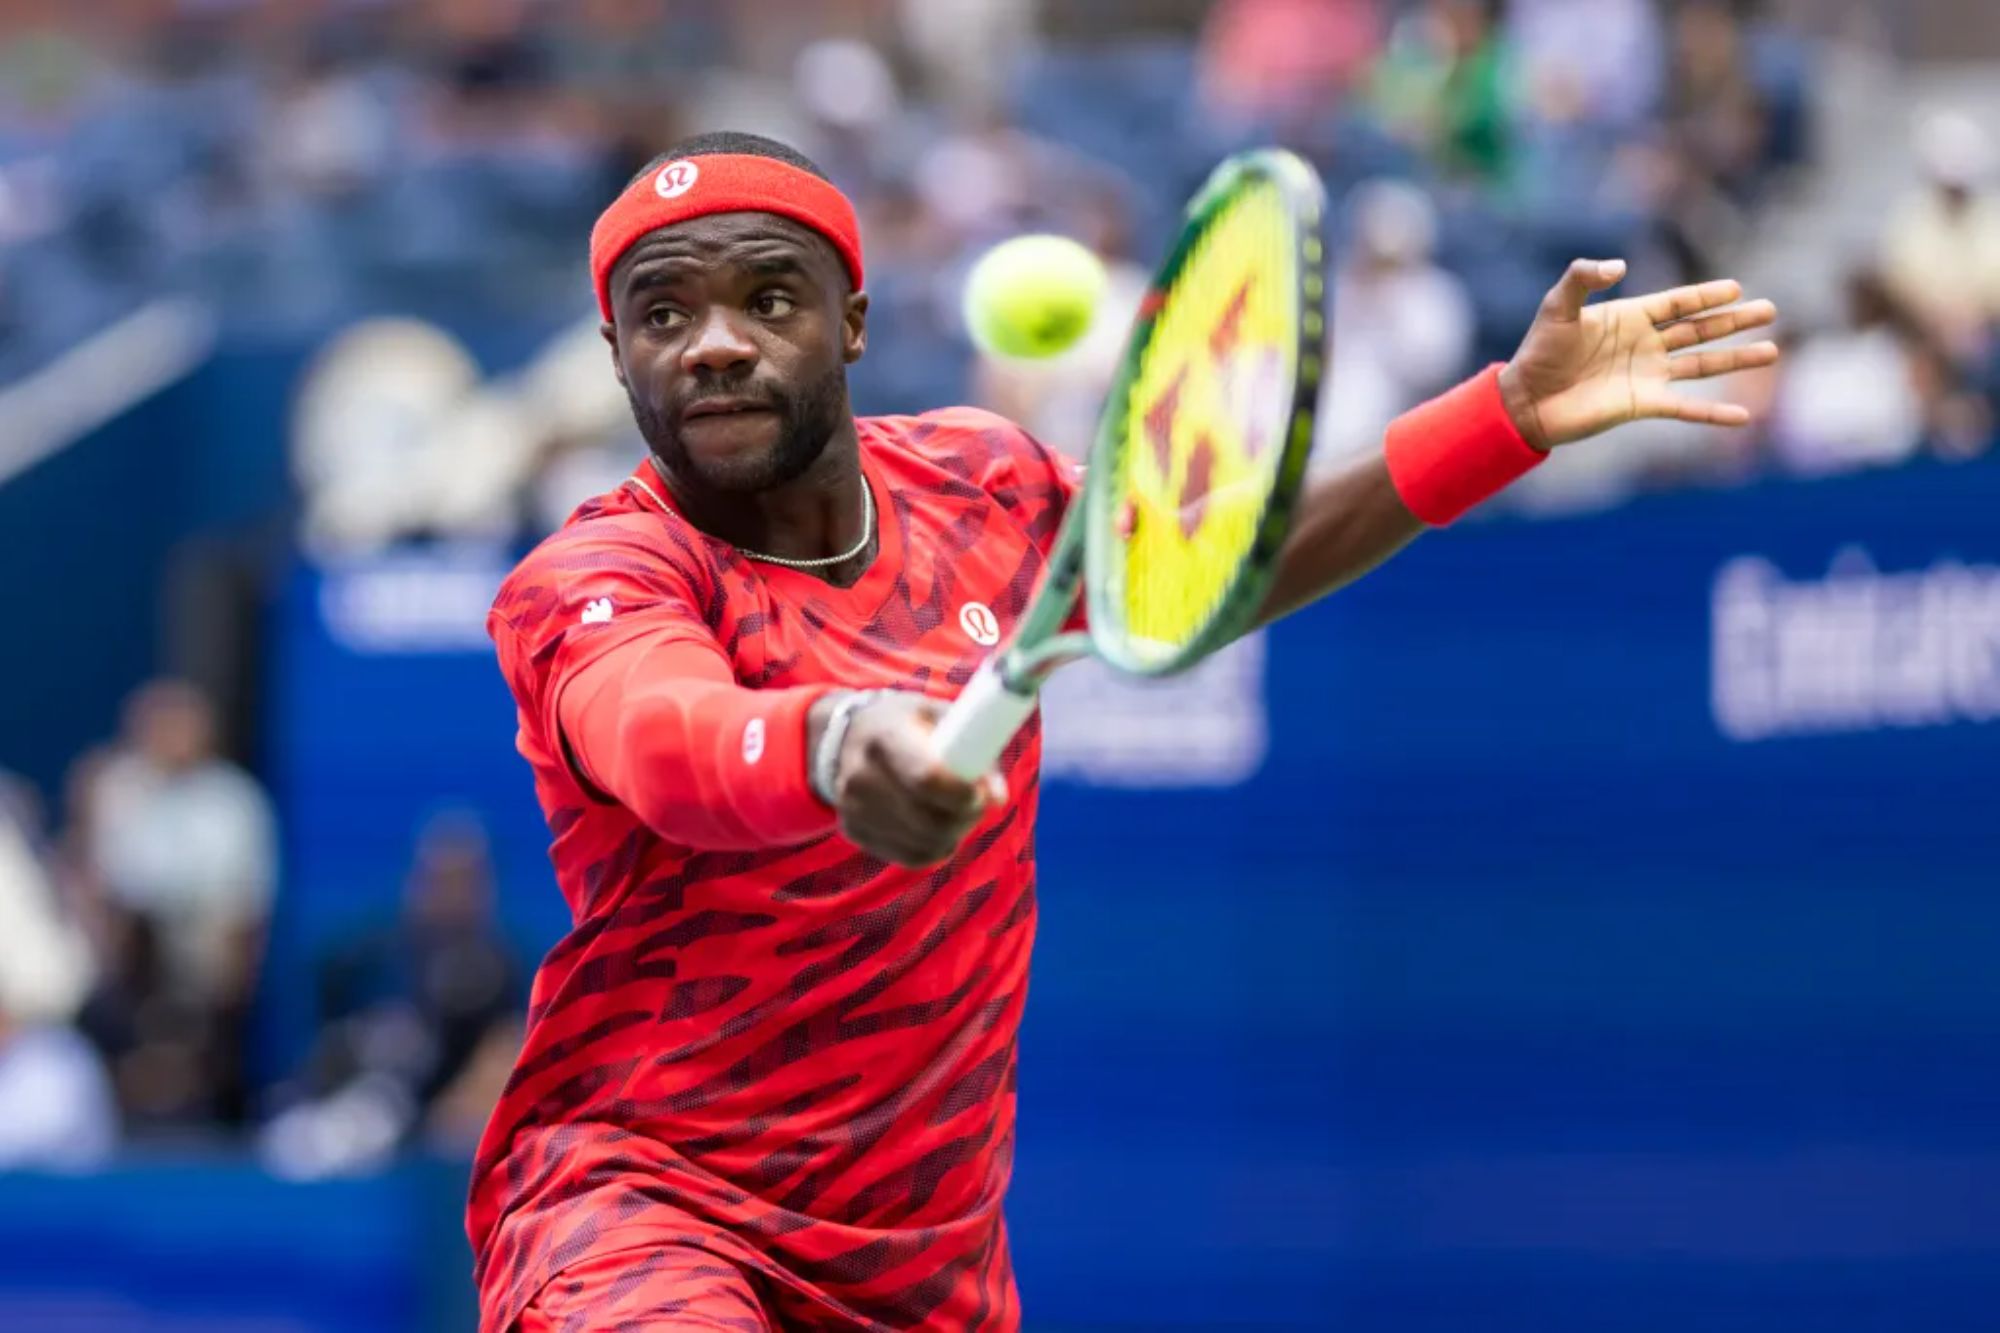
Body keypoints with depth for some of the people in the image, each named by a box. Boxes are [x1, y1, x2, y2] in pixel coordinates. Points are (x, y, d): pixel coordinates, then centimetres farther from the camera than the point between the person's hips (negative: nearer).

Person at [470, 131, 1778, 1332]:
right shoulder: (582, 586, -15)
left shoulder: (976, 482, 4)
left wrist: (1511, 414, 14)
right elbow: (668, 740, -37)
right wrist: (835, 746, -59)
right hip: (641, 1204, -6)